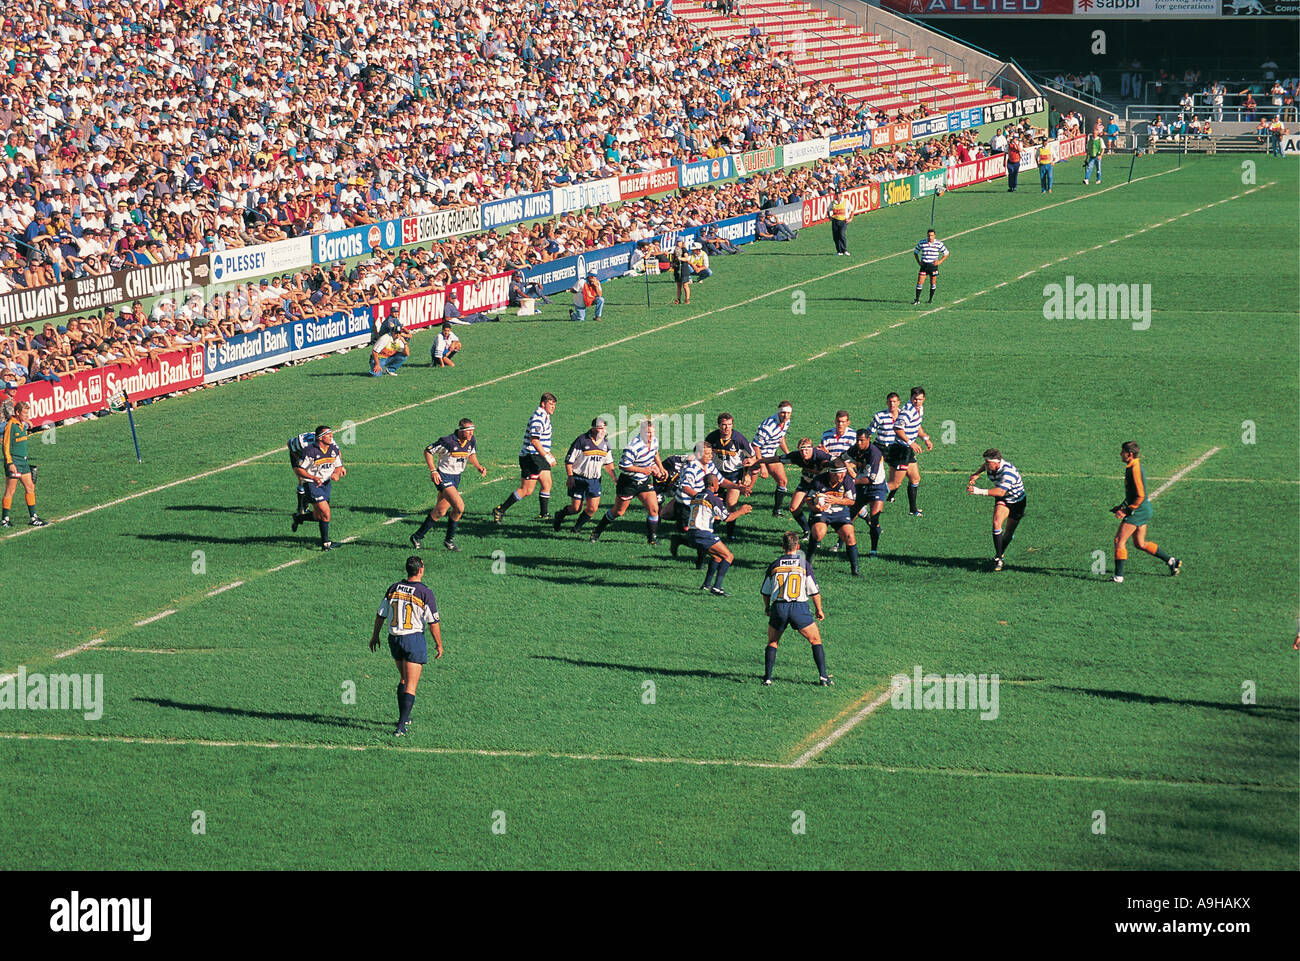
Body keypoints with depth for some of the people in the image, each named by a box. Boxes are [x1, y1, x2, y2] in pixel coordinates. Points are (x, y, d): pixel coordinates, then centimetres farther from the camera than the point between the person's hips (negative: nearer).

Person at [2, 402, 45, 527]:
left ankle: (33, 517, 12)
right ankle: (5, 519, 6)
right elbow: (6, 446, -17)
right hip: (14, 462, -9)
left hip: (24, 461, 9)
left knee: (30, 488, 7)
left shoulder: (22, 425, 12)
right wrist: (10, 463, -20)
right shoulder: (10, 425, -14)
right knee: (10, 491, -2)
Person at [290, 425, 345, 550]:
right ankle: (325, 543, -2)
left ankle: (299, 518, 42)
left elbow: (338, 466, 12)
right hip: (312, 484, -6)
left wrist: (336, 474, -13)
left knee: (318, 516, 12)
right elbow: (298, 470, -16)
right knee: (325, 512, -18)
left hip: (326, 483, 6)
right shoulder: (310, 451, -19)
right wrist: (313, 478, -30)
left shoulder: (334, 449, -2)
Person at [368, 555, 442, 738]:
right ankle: (402, 726, -13)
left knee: (404, 679, 24)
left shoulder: (393, 589, 3)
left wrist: (375, 635, 23)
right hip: (415, 640, -5)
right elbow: (433, 622, -10)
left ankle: (404, 717, 31)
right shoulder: (425, 593, -12)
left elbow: (380, 614, 10)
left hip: (394, 639, 5)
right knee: (411, 686, -4)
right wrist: (439, 645, 0)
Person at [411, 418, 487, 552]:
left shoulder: (470, 441, -1)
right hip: (443, 476, -7)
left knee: (440, 511, 10)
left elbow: (472, 454, 20)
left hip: (456, 477, 7)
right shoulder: (448, 441, -21)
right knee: (459, 507, -20)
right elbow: (428, 451, -11)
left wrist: (478, 467, 2)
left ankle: (417, 537, 23)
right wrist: (433, 471, -18)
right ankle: (450, 539, -4)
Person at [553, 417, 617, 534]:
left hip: (594, 480, 5)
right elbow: (569, 460, -10)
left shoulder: (605, 443, 6)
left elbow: (608, 463, 20)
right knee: (576, 508, -3)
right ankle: (560, 515, 28)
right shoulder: (581, 440, -13)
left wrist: (615, 478, 15)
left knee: (592, 508, -5)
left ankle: (578, 526, 20)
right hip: (578, 479, -5)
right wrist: (570, 477, -17)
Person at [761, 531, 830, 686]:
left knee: (772, 643, 19)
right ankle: (823, 676, 2)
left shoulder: (774, 565, 7)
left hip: (779, 609, 2)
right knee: (816, 640, 10)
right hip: (799, 608, -2)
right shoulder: (804, 564, -1)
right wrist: (819, 610, 16)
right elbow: (814, 591, 2)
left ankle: (767, 678, 10)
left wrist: (767, 608, 34)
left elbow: (765, 592, 16)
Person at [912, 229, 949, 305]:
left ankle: (931, 299, 21)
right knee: (919, 282, -6)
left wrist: (940, 261, -7)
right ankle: (917, 300, 0)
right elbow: (915, 252, 14)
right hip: (924, 265, 1)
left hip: (933, 265, -1)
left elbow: (946, 253, 6)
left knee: (933, 283, 6)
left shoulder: (939, 243, -3)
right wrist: (918, 261, 0)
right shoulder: (922, 243, 0)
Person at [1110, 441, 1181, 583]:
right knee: (1140, 544, 17)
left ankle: (1119, 576, -6)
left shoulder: (1135, 469, -20)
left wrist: (1127, 511, -18)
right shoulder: (1133, 466, 11)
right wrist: (1123, 506, 16)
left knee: (1120, 540, -7)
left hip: (1138, 511, -10)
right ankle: (1171, 561, 23)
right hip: (1144, 509, 10)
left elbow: (1140, 496, -23)